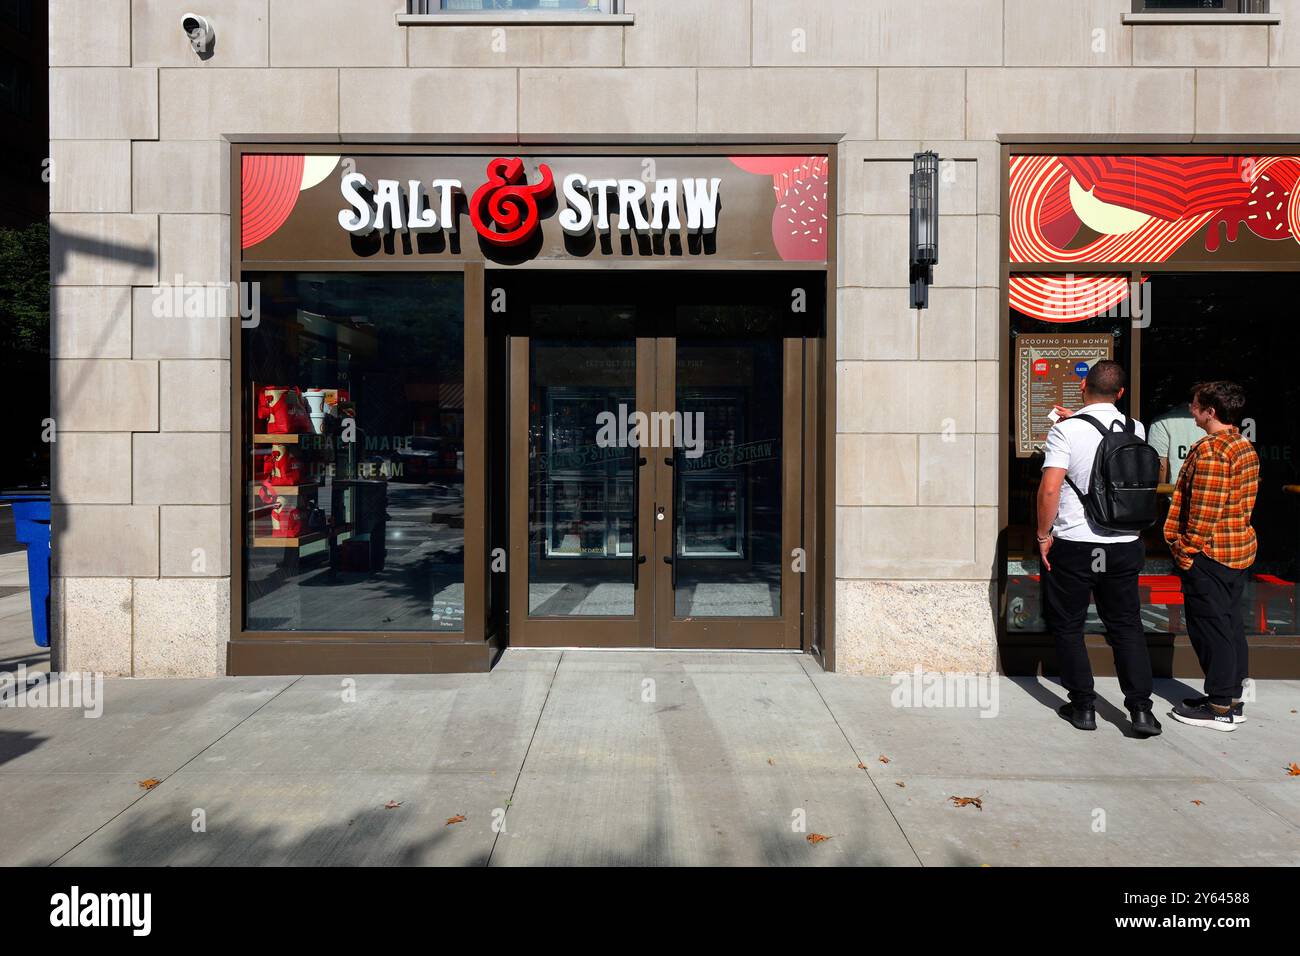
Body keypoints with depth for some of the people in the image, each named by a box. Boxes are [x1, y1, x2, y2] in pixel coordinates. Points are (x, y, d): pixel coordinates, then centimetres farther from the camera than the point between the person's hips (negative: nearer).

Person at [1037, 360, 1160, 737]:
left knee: (1068, 627, 10)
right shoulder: (1136, 430, 2)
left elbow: (1049, 488, -18)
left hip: (1072, 546, -4)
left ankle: (1083, 706, 16)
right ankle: (1140, 708, 13)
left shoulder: (1065, 430, -12)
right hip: (1123, 546, 4)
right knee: (1126, 625, 15)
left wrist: (1043, 534, -7)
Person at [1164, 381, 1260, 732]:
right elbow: (1243, 503, 16)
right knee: (1230, 621, 16)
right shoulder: (1245, 446, 12)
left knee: (1210, 626, -1)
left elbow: (1205, 509, -22)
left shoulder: (1211, 449, -19)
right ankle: (1232, 697, 25)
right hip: (1240, 549, 10)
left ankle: (1220, 708, 7)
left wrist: (1187, 552, -16)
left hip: (1210, 553, -10)